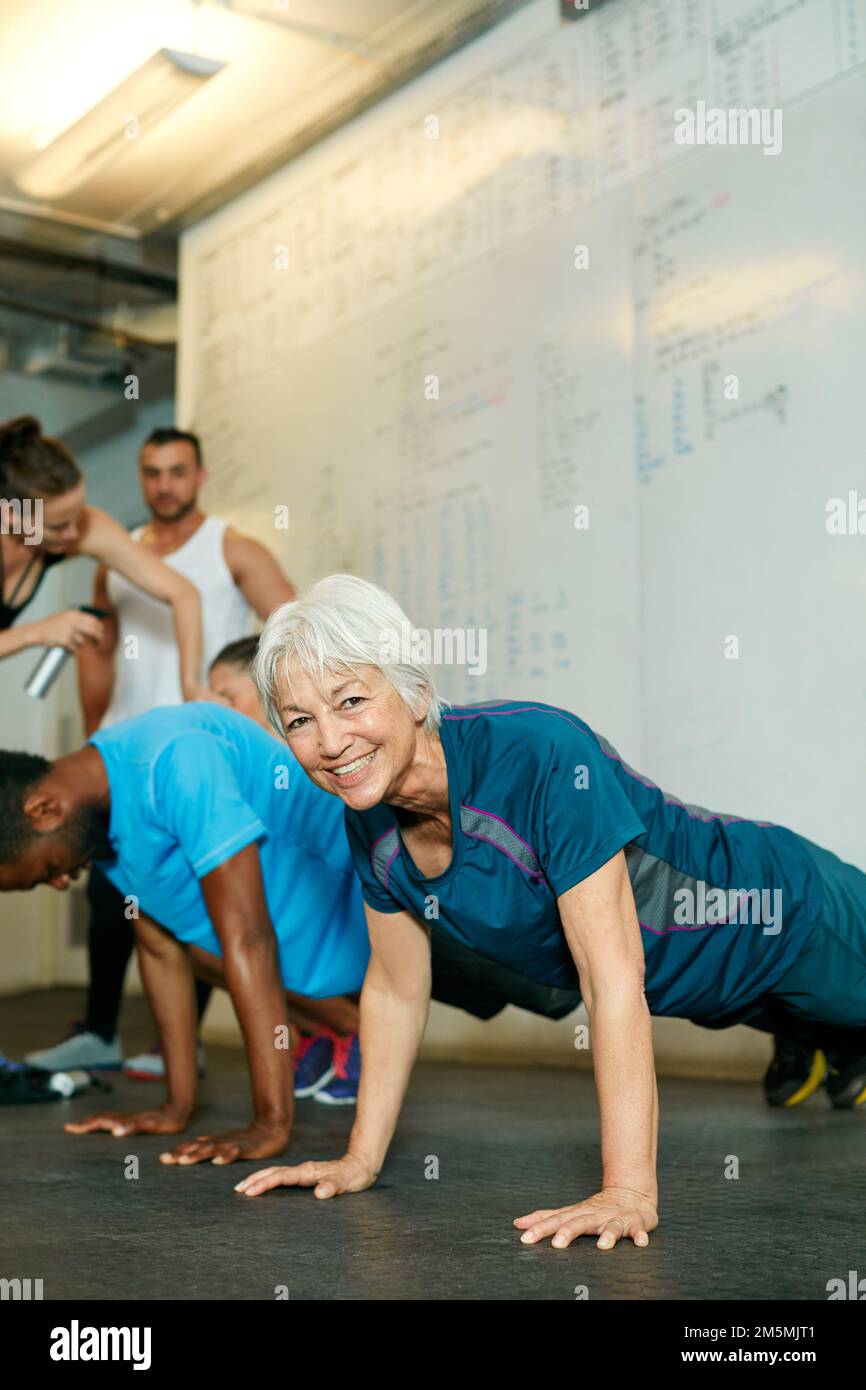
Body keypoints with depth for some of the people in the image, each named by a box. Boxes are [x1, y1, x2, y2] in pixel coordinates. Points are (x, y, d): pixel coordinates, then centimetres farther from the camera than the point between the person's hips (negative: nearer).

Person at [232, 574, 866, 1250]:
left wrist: (628, 1192, -41)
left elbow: (614, 978, -40)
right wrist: (360, 1160, -3)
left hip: (786, 916, -6)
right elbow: (396, 989, -5)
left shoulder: (541, 753, -39)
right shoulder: (369, 823, -18)